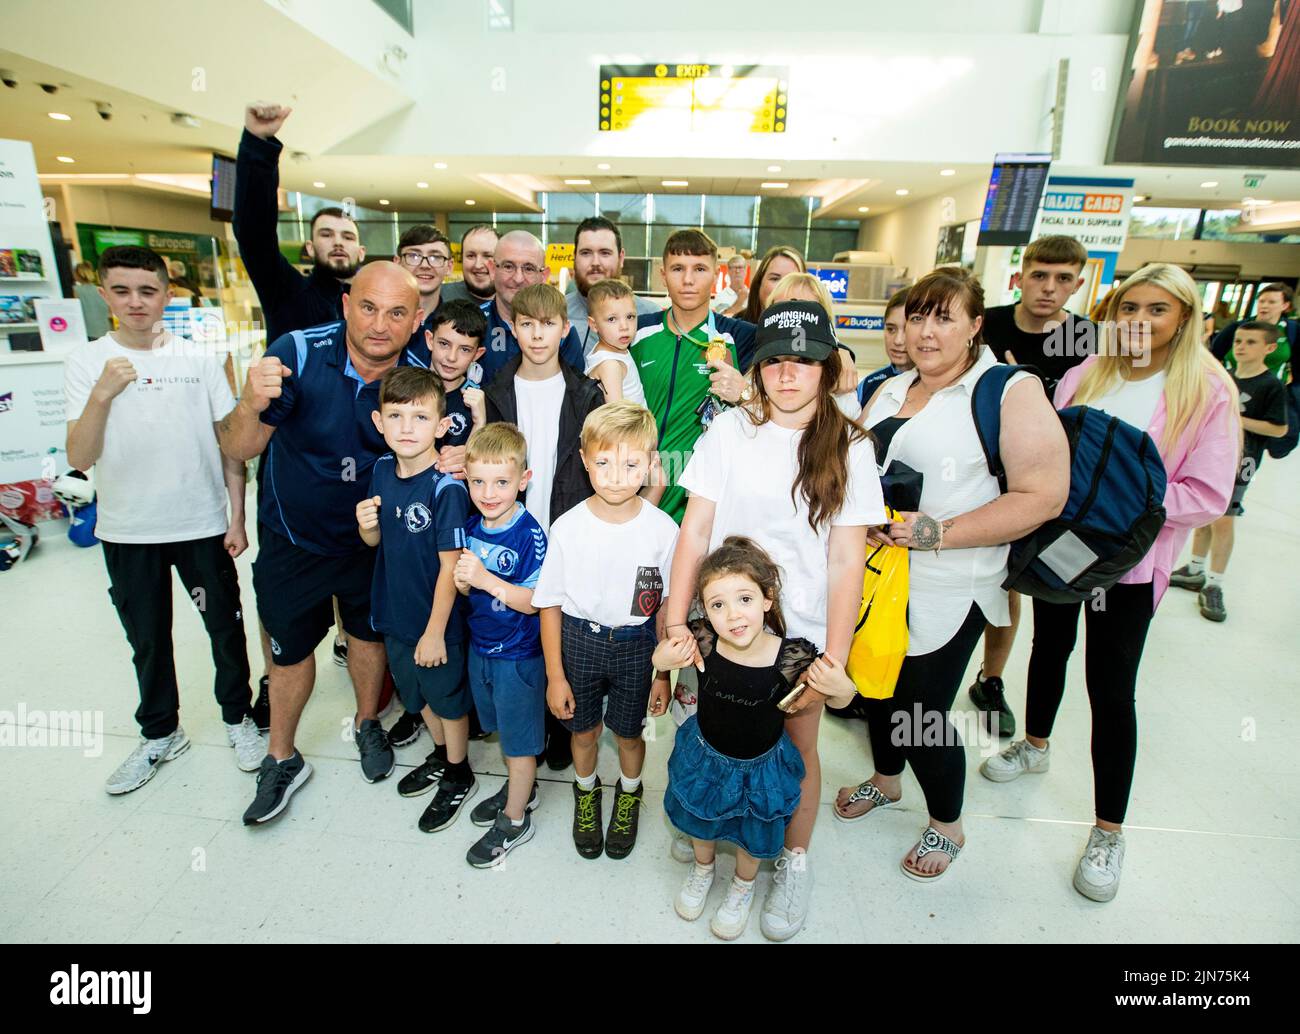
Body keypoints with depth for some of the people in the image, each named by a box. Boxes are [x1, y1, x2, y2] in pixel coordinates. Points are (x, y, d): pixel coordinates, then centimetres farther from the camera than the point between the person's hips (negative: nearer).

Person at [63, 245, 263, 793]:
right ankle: (160, 733, 35)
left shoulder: (200, 360, -3)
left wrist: (237, 517, -3)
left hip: (203, 524, -1)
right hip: (126, 532, 1)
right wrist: (103, 394, -28)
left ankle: (238, 717, 31)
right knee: (147, 640, 16)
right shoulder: (84, 362, -3)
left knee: (225, 627, 10)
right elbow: (80, 458, -12)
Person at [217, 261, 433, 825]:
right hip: (293, 536, -1)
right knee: (290, 648, 14)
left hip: (370, 536, 1)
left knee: (368, 632, 20)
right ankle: (282, 759, 38)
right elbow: (238, 450, -21)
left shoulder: (420, 376, -17)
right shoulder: (298, 354, -25)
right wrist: (250, 406, -43)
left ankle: (367, 724, 47)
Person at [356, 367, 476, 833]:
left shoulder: (446, 487, -24)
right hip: (395, 614, 7)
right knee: (419, 694, 25)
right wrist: (367, 526, -15)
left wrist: (435, 631, -18)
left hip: (437, 620, -7)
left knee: (448, 699, 14)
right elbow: (375, 542, 8)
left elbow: (450, 565, -22)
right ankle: (443, 756, 50)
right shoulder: (382, 470, -3)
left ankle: (459, 777, 38)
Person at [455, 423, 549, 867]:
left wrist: (486, 579, -34)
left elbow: (534, 601, -24)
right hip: (480, 647, 7)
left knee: (520, 739, 12)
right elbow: (466, 585, 7)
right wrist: (462, 581, -16)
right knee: (502, 728, 25)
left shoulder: (530, 535, -23)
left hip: (518, 654, -7)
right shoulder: (471, 526, -2)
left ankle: (514, 820, 31)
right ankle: (519, 787, 49)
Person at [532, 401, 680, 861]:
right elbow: (550, 604, -6)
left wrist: (663, 673, -2)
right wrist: (555, 676, -3)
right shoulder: (568, 528, -16)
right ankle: (586, 793, 52)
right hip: (578, 640, 1)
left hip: (635, 646, 0)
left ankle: (629, 795, 51)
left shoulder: (663, 529, -16)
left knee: (629, 734, 18)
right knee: (584, 731, 19)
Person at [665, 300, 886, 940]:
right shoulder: (730, 430, -4)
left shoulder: (849, 448, -5)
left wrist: (834, 658, -10)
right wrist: (675, 623, -10)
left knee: (798, 750, 13)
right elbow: (694, 532, -5)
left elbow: (846, 561, -7)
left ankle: (795, 861, 39)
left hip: (801, 628, 0)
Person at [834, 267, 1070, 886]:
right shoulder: (890, 391, 11)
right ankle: (885, 781, 48)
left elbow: (1043, 496, -16)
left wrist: (938, 532, -22)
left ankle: (947, 826, 33)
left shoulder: (1013, 393, -10)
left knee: (922, 708, 3)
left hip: (946, 591, -6)